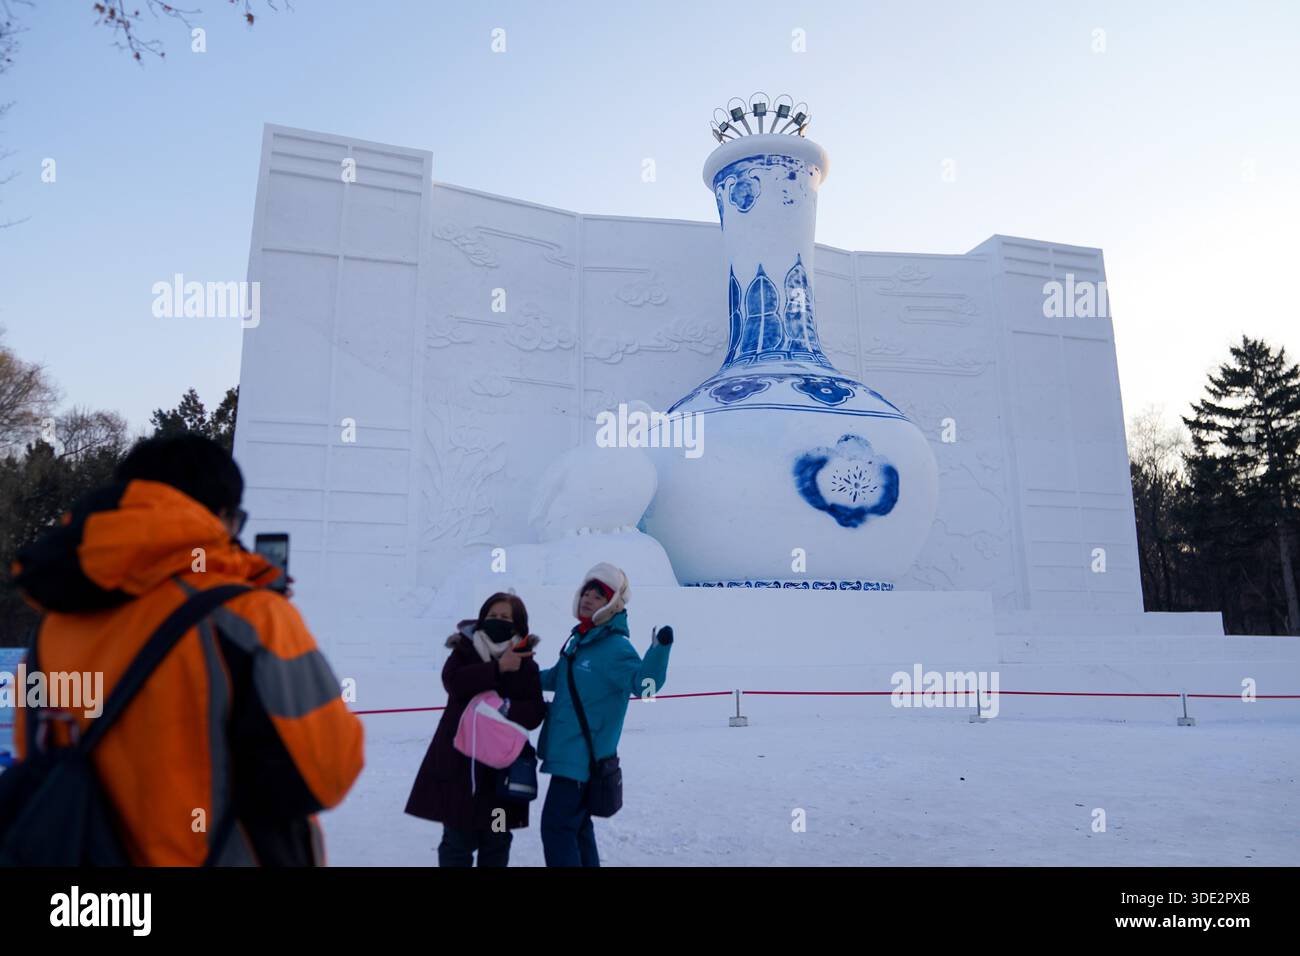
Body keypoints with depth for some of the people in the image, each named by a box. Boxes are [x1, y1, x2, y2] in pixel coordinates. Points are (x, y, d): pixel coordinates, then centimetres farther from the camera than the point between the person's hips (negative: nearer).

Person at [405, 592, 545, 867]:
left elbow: (533, 713, -9)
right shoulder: (465, 651, 1)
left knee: (496, 843, 13)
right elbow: (453, 681, -20)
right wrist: (498, 667, -23)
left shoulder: (526, 664, 1)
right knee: (457, 840, 6)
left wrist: (503, 707, -26)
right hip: (459, 762, -1)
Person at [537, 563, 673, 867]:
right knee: (576, 825, 19)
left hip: (581, 756, -9)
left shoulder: (616, 647, -16)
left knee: (556, 826, -5)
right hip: (568, 751, 9)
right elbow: (558, 678, 26)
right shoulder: (579, 640, 10)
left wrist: (659, 649, -43)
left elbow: (644, 683, -28)